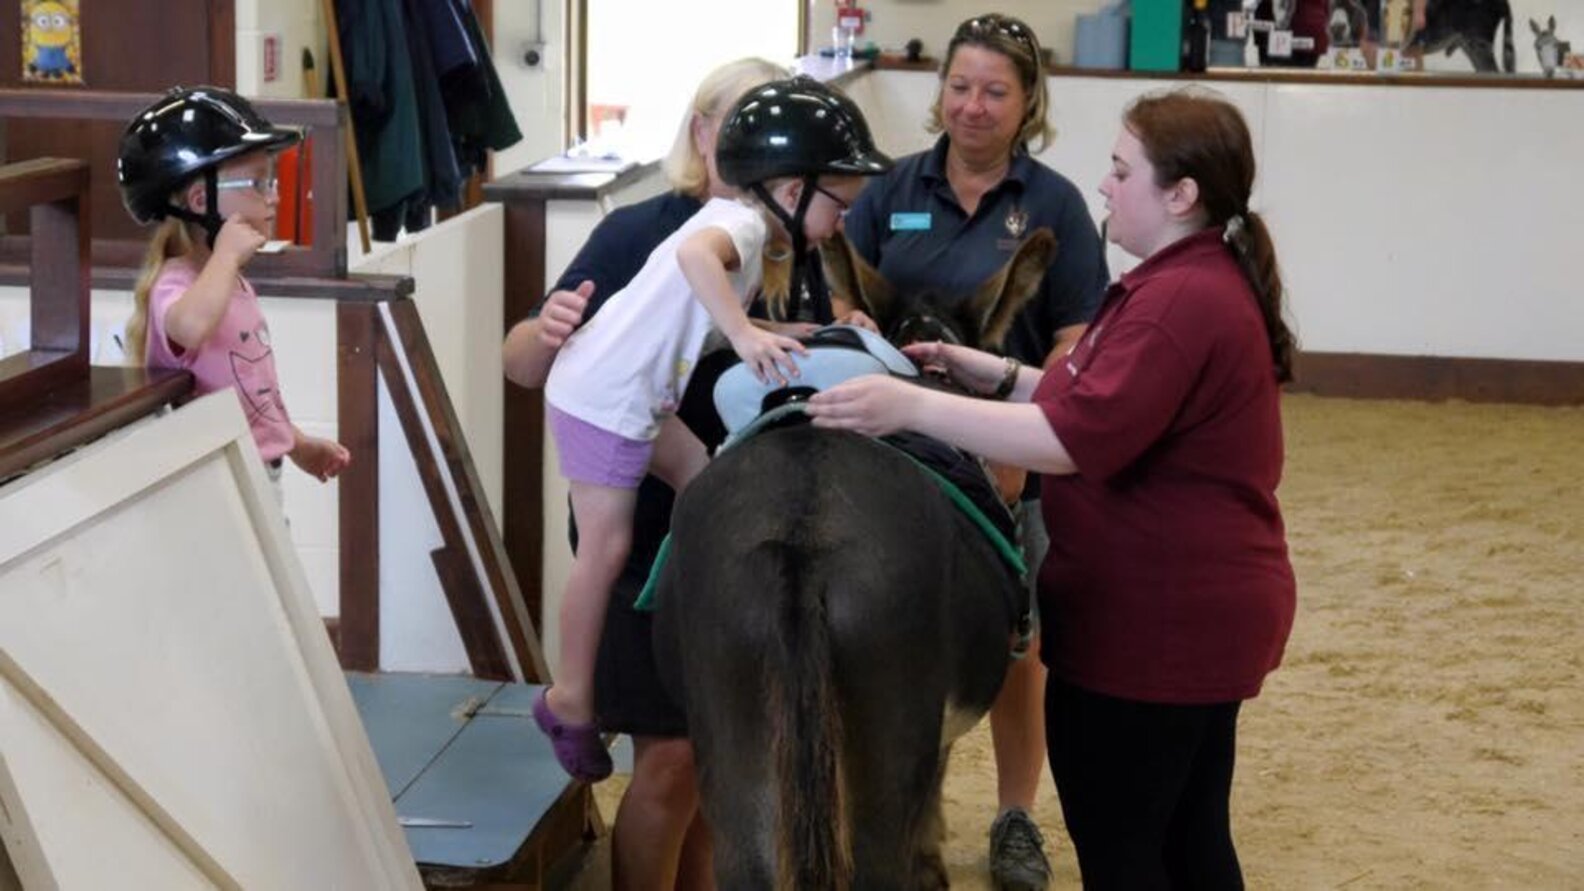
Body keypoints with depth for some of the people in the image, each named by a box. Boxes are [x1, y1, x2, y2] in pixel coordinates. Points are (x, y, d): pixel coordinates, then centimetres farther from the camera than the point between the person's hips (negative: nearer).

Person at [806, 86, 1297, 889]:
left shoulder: (1179, 301, -22)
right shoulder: (1203, 282, 12)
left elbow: (1074, 441, -30)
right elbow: (1123, 411, 19)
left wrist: (912, 407, -29)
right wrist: (1000, 377, 10)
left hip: (1156, 619, -11)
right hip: (1197, 609, 11)